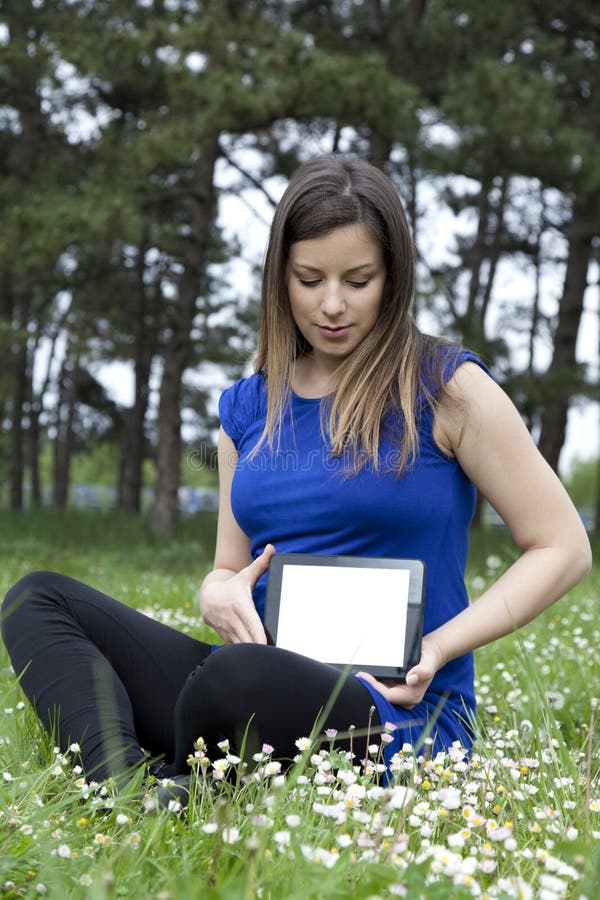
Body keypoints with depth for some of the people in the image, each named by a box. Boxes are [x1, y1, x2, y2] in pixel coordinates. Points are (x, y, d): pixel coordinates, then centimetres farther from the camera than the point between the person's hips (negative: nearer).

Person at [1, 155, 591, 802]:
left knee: (239, 677, -39)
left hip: (394, 712, -6)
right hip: (257, 689, 6)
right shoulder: (247, 409, 14)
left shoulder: (446, 388, -1)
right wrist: (220, 595, -6)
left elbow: (563, 549, 0)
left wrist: (436, 648, -12)